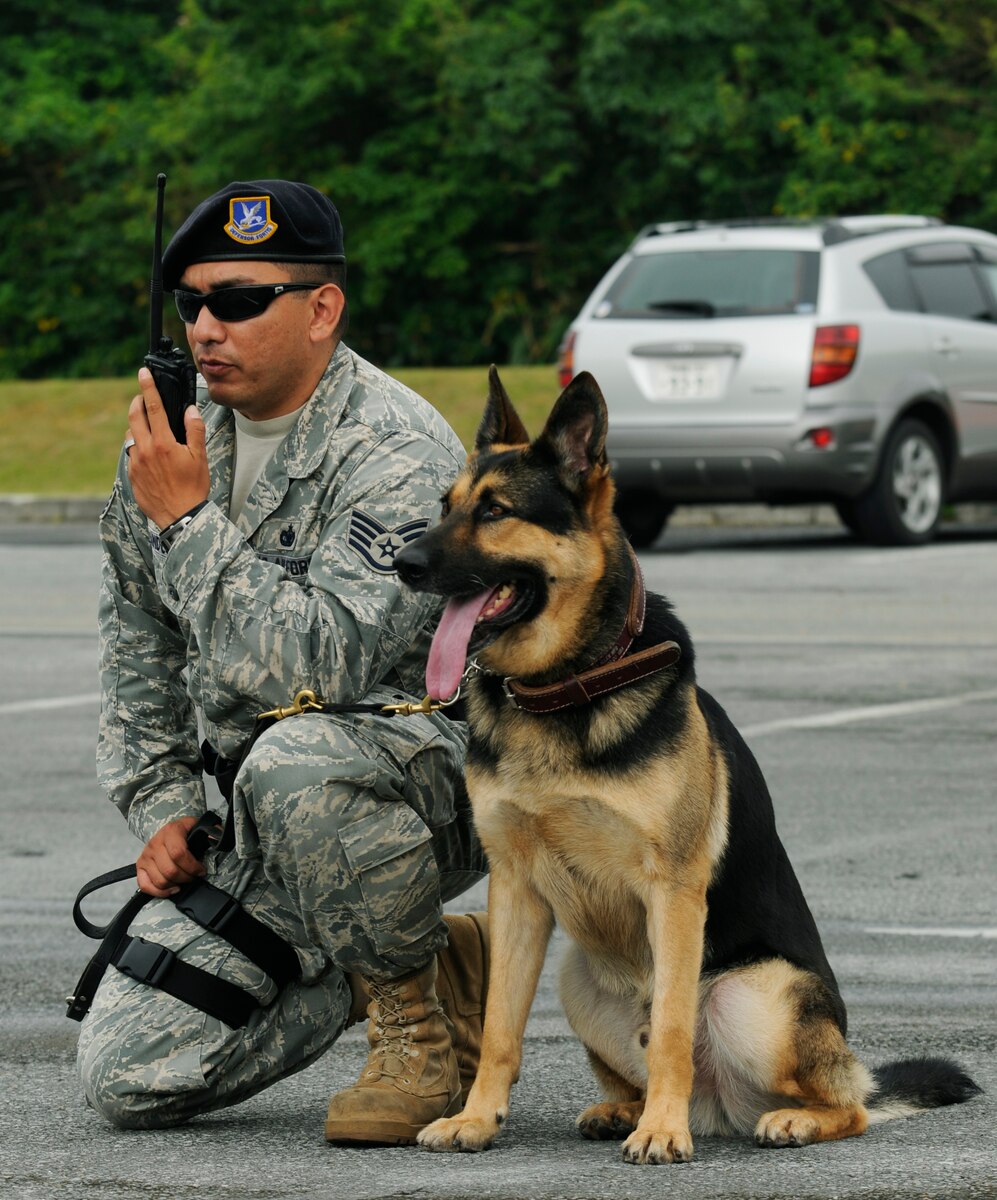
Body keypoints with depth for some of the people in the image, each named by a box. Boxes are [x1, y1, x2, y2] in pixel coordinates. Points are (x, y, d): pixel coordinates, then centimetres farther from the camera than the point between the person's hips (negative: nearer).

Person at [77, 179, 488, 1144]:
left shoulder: (395, 456, -20)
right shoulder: (179, 441, 4)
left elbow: (320, 666, -32)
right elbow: (137, 647, 18)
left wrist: (188, 522, -29)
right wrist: (161, 804, 7)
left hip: (437, 773, -7)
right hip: (254, 816, 7)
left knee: (295, 763, -42)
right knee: (127, 1078, -6)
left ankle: (416, 1017, -15)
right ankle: (431, 961, 12)